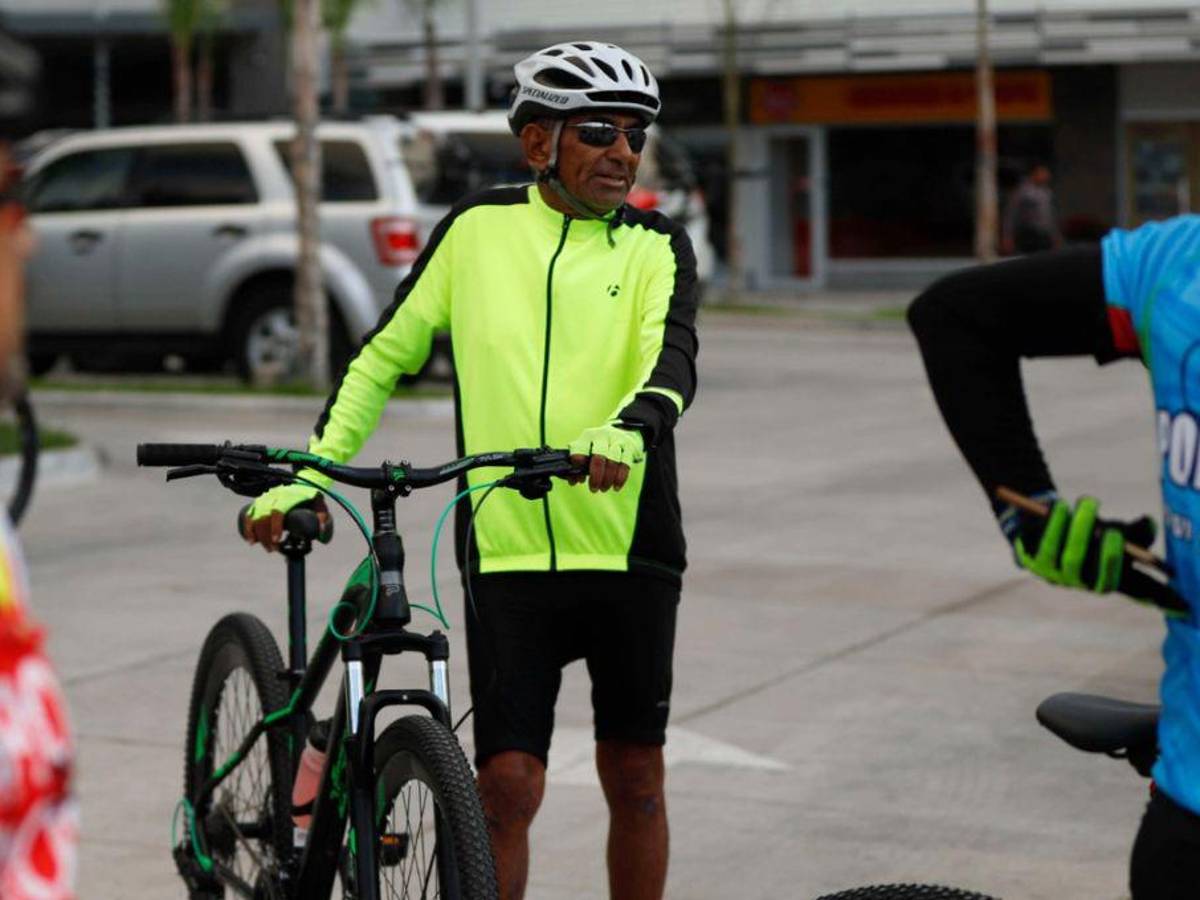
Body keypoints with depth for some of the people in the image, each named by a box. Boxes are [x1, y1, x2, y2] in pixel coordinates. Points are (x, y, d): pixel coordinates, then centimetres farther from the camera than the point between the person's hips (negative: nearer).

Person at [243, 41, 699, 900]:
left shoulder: (655, 247, 6)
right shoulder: (477, 228, 7)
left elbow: (672, 356, -13)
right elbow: (385, 357, 12)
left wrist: (628, 428, -36)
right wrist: (309, 473, 2)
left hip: (630, 546, 1)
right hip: (507, 547, -1)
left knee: (635, 776, 9)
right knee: (508, 781, -5)